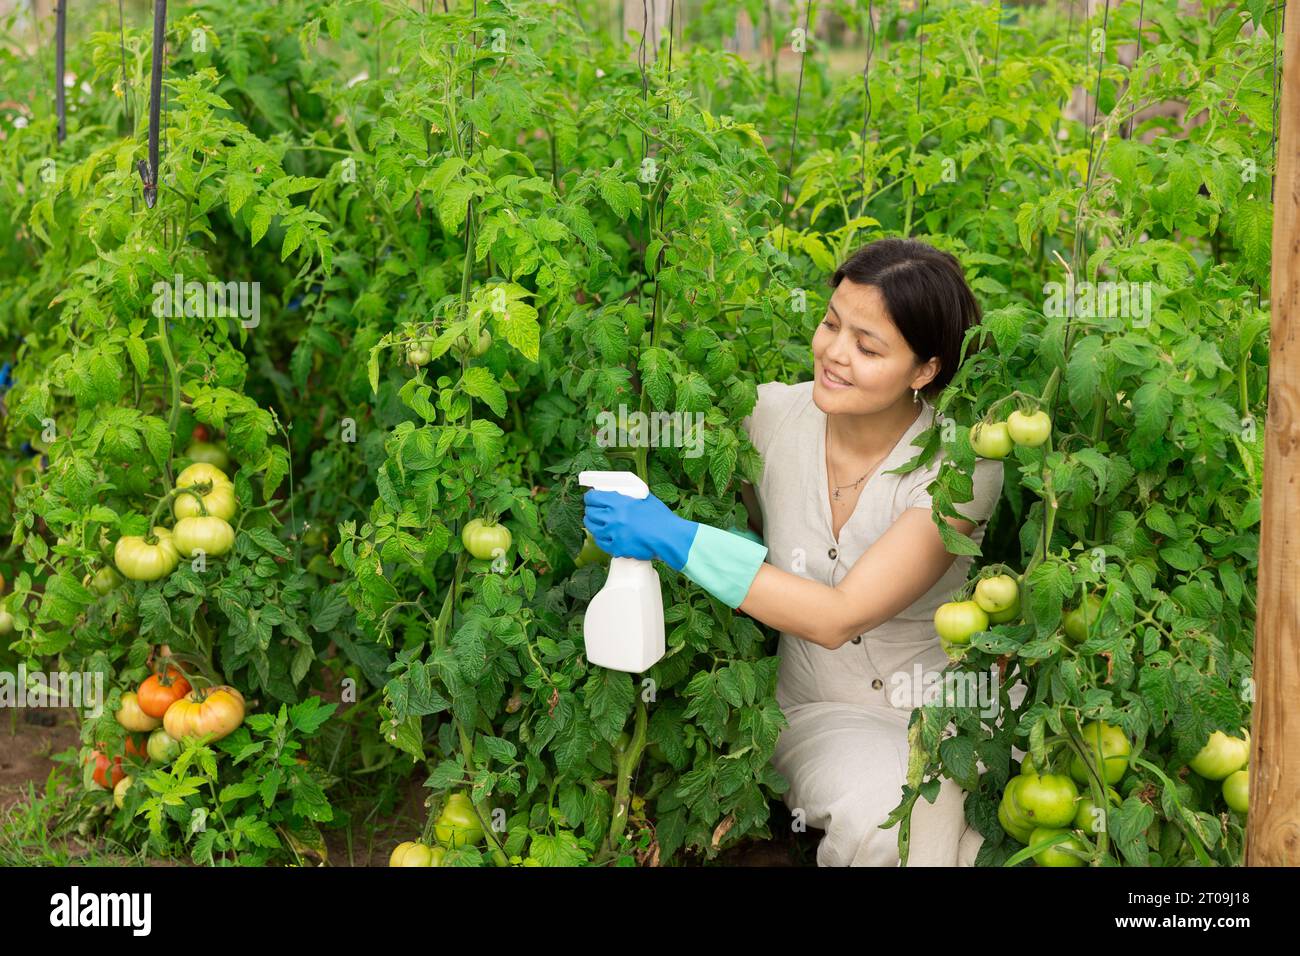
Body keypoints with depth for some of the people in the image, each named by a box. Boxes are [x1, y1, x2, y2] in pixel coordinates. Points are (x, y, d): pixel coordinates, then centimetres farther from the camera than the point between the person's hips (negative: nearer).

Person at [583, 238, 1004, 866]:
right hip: (821, 709, 1)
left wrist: (674, 539, -29)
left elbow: (838, 617, -27)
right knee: (879, 824, -32)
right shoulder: (772, 415, -9)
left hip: (949, 706, -1)